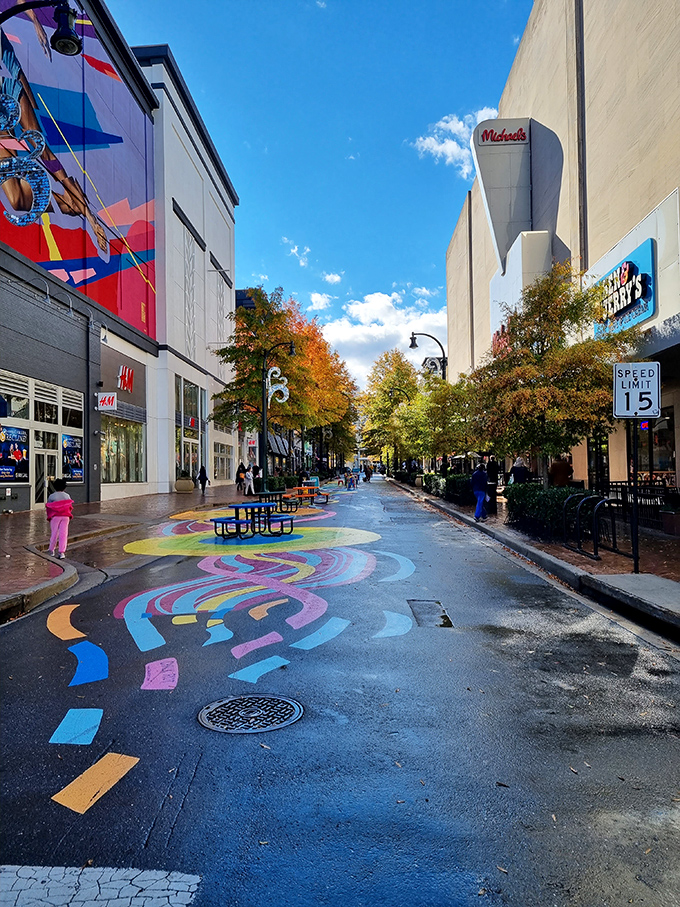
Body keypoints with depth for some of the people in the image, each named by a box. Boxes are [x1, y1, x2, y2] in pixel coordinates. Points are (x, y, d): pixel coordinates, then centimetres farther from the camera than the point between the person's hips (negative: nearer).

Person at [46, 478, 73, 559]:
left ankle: (51, 550, 20)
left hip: (55, 516, -1)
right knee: (63, 534, 1)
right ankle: (62, 552, -1)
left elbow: (48, 507, -1)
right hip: (65, 517, 1)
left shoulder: (52, 496, -3)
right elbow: (70, 507, 6)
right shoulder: (67, 496, 5)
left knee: (54, 533, 9)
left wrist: (49, 516, 12)